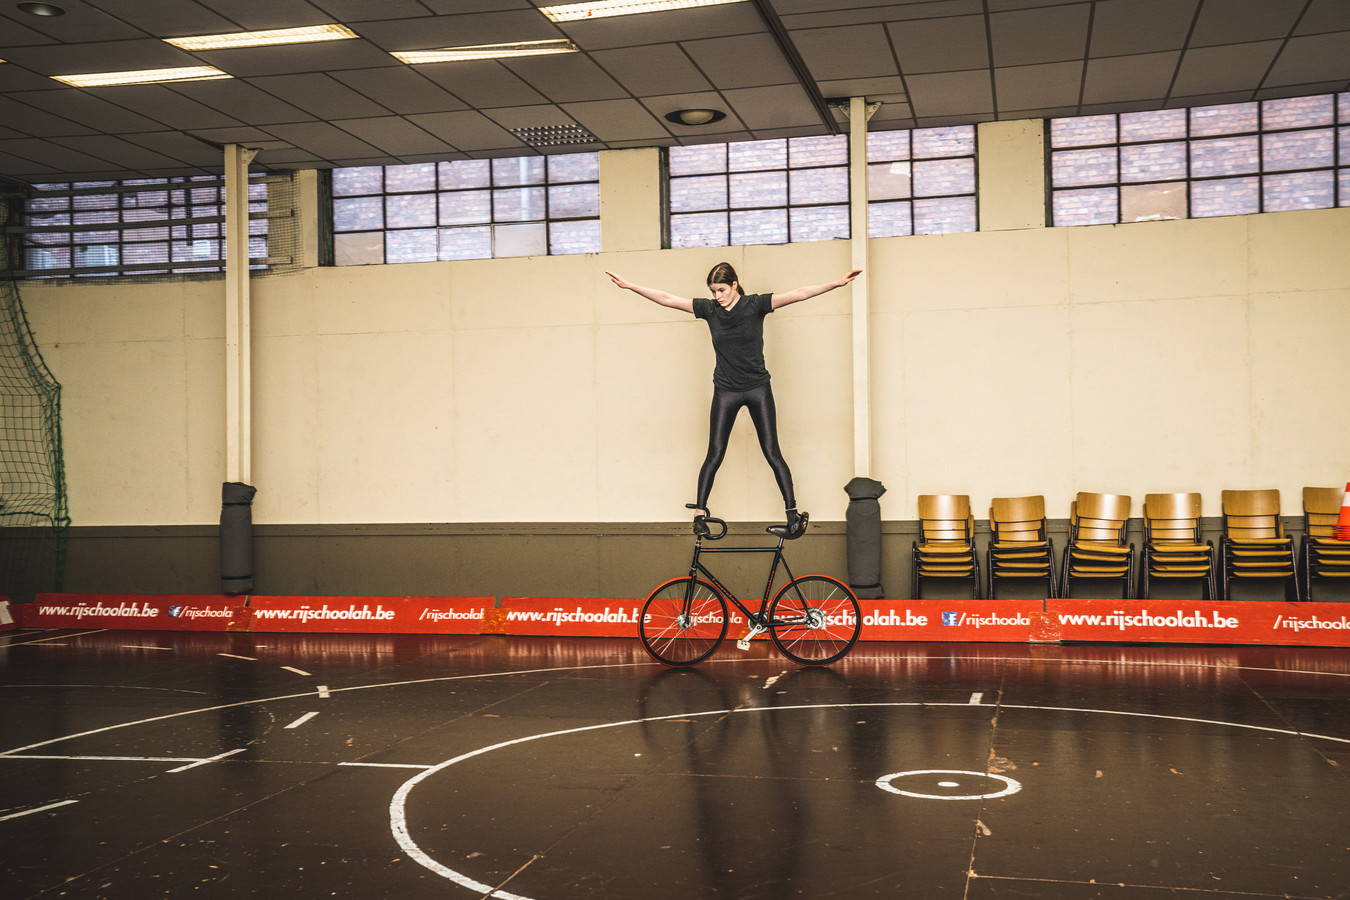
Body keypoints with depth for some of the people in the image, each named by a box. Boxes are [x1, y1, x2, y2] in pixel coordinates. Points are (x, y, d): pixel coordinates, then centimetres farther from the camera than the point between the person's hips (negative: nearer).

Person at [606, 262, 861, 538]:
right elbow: (667, 299, 0)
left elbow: (798, 294, -15)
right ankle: (699, 511, 8)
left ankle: (793, 513, 2)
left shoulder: (755, 305, -8)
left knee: (772, 452, -1)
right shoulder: (709, 309, -1)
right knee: (715, 453, 1)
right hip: (725, 391, 2)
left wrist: (837, 283, -23)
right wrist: (629, 286, -3)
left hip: (758, 389, -2)